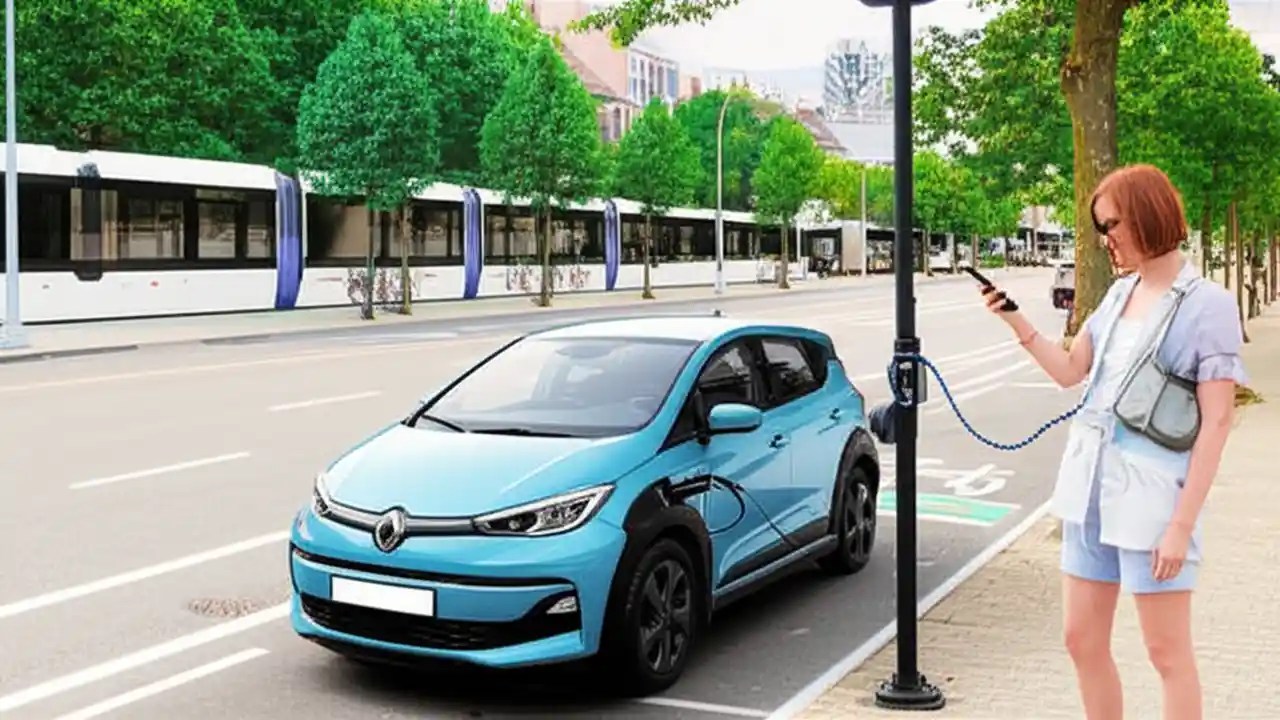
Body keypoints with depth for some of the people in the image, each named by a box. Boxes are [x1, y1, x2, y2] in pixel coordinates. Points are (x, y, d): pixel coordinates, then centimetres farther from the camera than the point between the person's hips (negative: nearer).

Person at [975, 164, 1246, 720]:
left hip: (1151, 497, -7)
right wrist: (1015, 320, 3)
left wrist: (1183, 524, -16)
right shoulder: (1120, 293, 10)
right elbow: (1069, 370, 18)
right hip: (1090, 487, 7)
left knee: (1167, 652, 3)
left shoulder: (1207, 305, -10)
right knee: (1082, 641, 12)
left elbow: (1215, 422, -12)